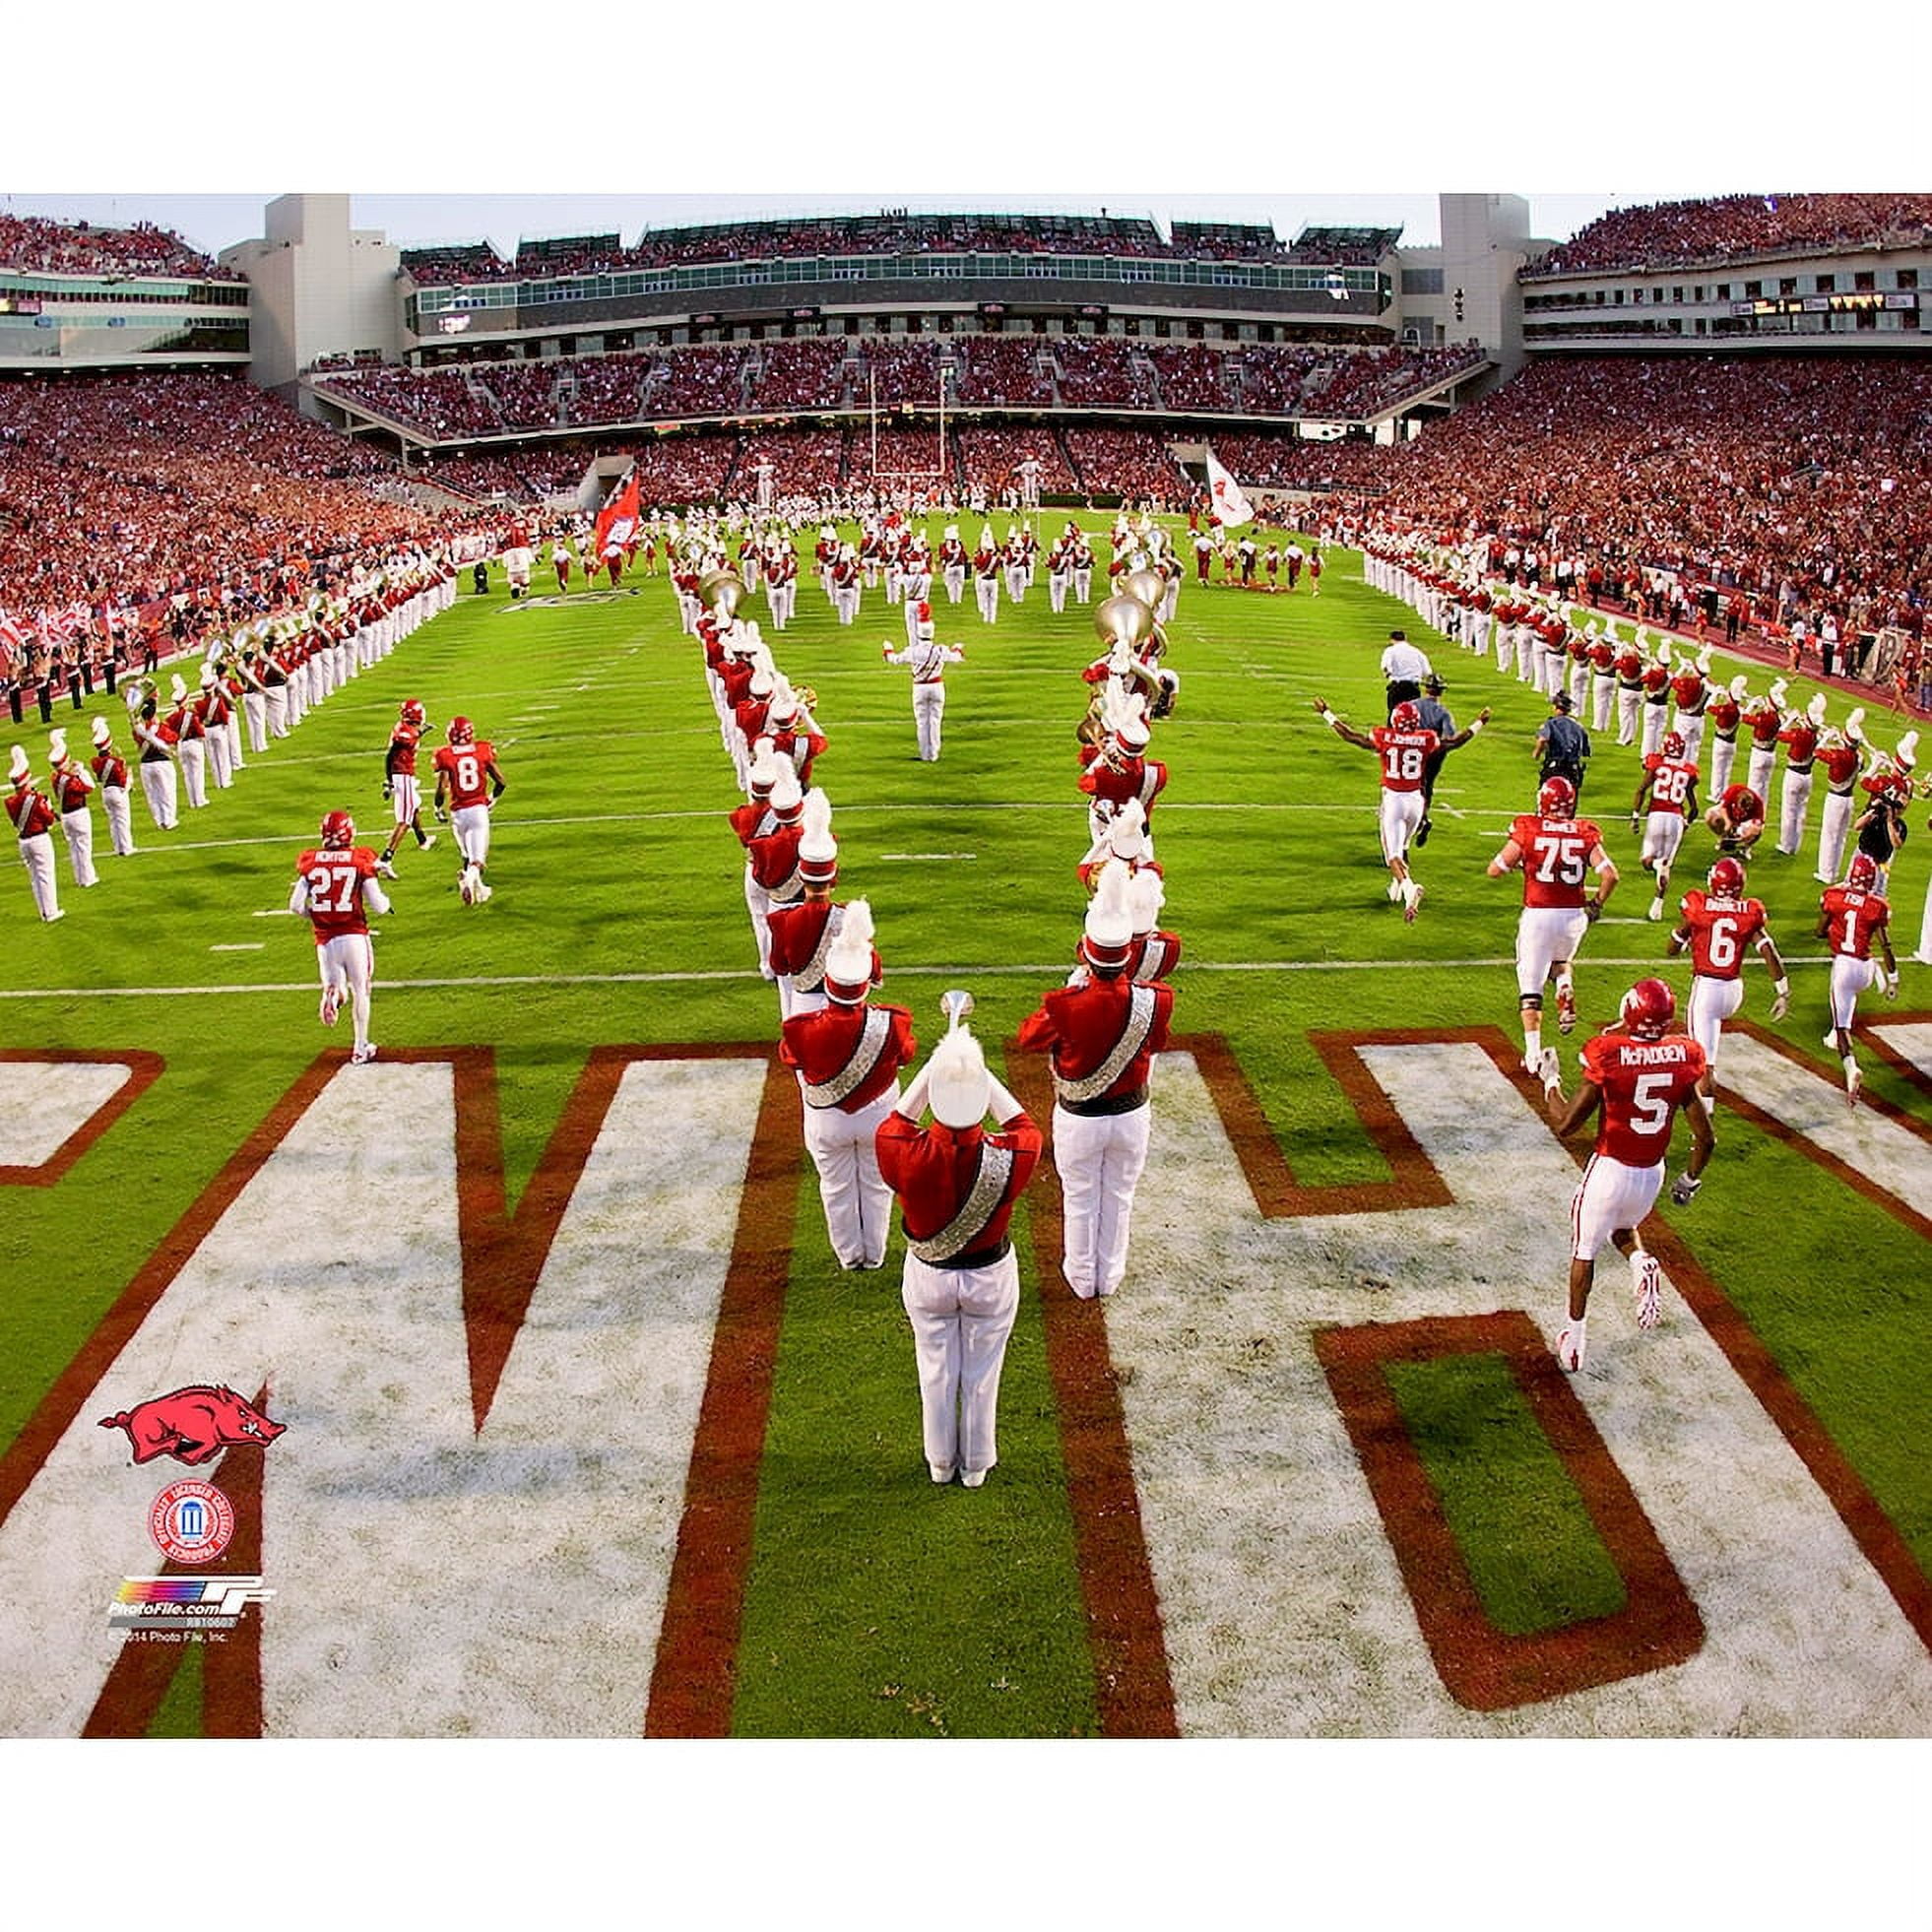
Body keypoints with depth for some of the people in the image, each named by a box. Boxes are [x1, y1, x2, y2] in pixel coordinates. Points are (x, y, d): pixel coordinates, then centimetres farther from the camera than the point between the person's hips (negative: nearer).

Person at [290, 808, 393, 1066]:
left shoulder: (311, 862, 1)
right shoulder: (361, 860, -5)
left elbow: (296, 905, -1)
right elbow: (378, 907, -6)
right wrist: (386, 900, 16)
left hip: (325, 940, 2)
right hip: (355, 936, -2)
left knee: (335, 984, 17)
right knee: (360, 991, 13)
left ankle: (332, 995, -20)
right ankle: (361, 1049, 15)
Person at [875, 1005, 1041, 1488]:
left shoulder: (907, 1156, -32)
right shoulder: (1009, 1159, -32)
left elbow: (891, 1124, -7)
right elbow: (1024, 1126, -7)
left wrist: (935, 1065, -10)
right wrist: (977, 1069, -10)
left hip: (927, 1278, 1)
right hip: (991, 1276, -1)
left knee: (936, 1372, 23)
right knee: (981, 1375, 22)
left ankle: (940, 1462, 44)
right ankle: (976, 1465, 43)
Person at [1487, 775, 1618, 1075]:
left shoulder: (1528, 830, -6)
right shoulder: (1585, 834, 0)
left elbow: (1495, 870, -4)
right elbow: (1610, 875, -6)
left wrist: (1516, 859, 15)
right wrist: (1596, 906, 9)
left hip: (1537, 915, -3)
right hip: (1574, 915, 3)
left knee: (1531, 985, 7)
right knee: (1562, 961, 32)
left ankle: (1533, 1054, 3)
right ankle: (1566, 993, 1)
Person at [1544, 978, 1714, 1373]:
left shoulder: (1608, 1057, -20)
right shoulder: (1683, 1057, -9)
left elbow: (1564, 1125, -14)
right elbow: (1706, 1139, -3)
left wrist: (1550, 1085, 3)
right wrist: (1690, 1179, 14)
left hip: (1609, 1171, -4)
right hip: (1652, 1175, 4)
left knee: (1584, 1250, 17)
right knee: (1623, 1228, 32)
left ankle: (1575, 1337, 22)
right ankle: (1642, 1263, 0)